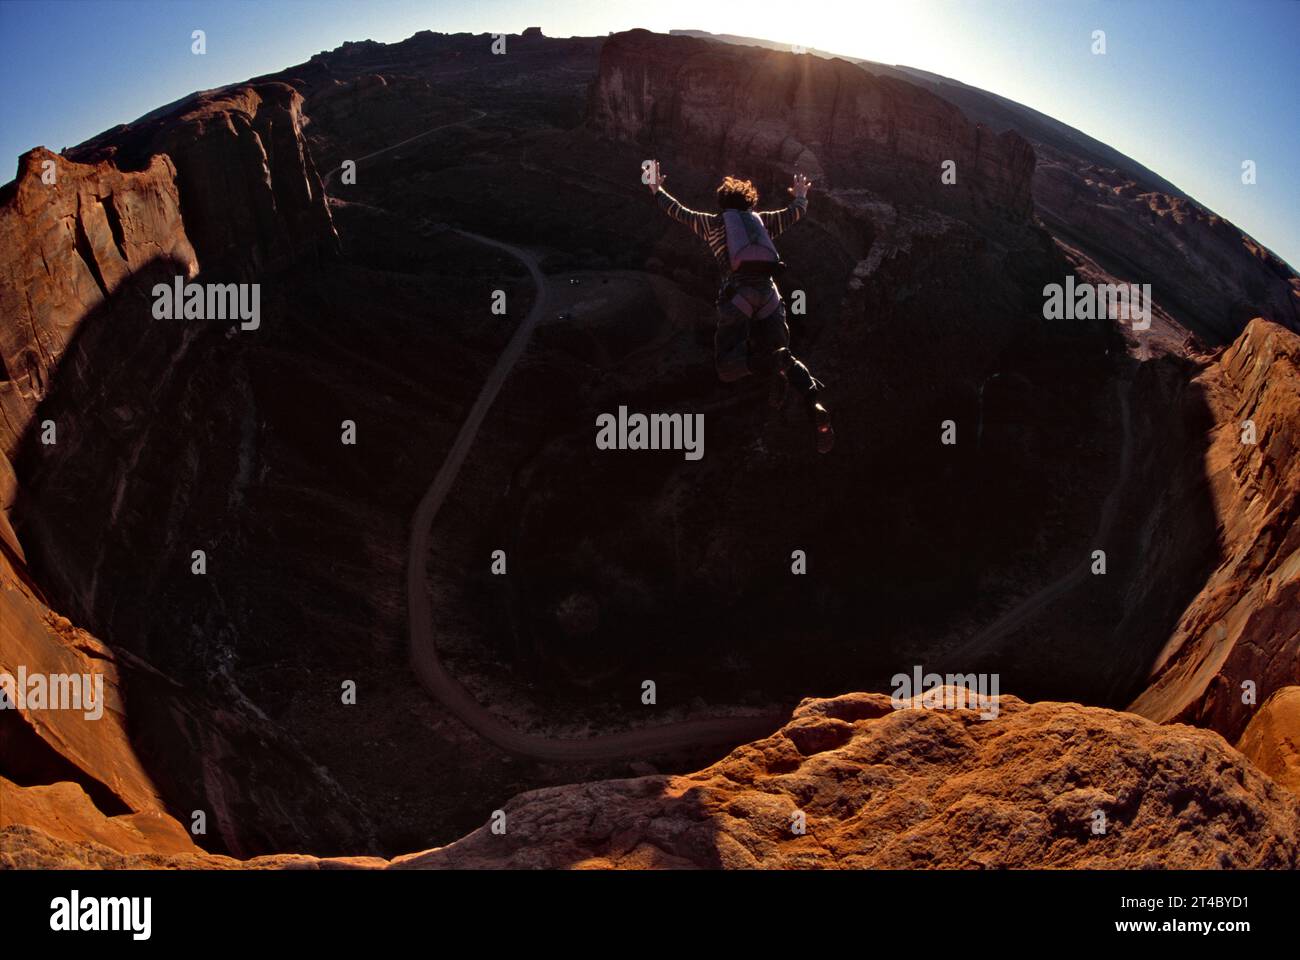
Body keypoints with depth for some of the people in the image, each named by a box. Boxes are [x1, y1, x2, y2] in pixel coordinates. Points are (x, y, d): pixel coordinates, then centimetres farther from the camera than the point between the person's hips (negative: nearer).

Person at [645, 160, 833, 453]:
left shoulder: (713, 222, 19)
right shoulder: (761, 219, 25)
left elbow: (679, 212, 32)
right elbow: (795, 213, 38)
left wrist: (657, 190, 49)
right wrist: (801, 196, 60)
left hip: (737, 292, -3)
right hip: (768, 292, 3)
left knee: (727, 366, -4)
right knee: (783, 357, 9)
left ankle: (773, 365, -37)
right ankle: (814, 404, -22)